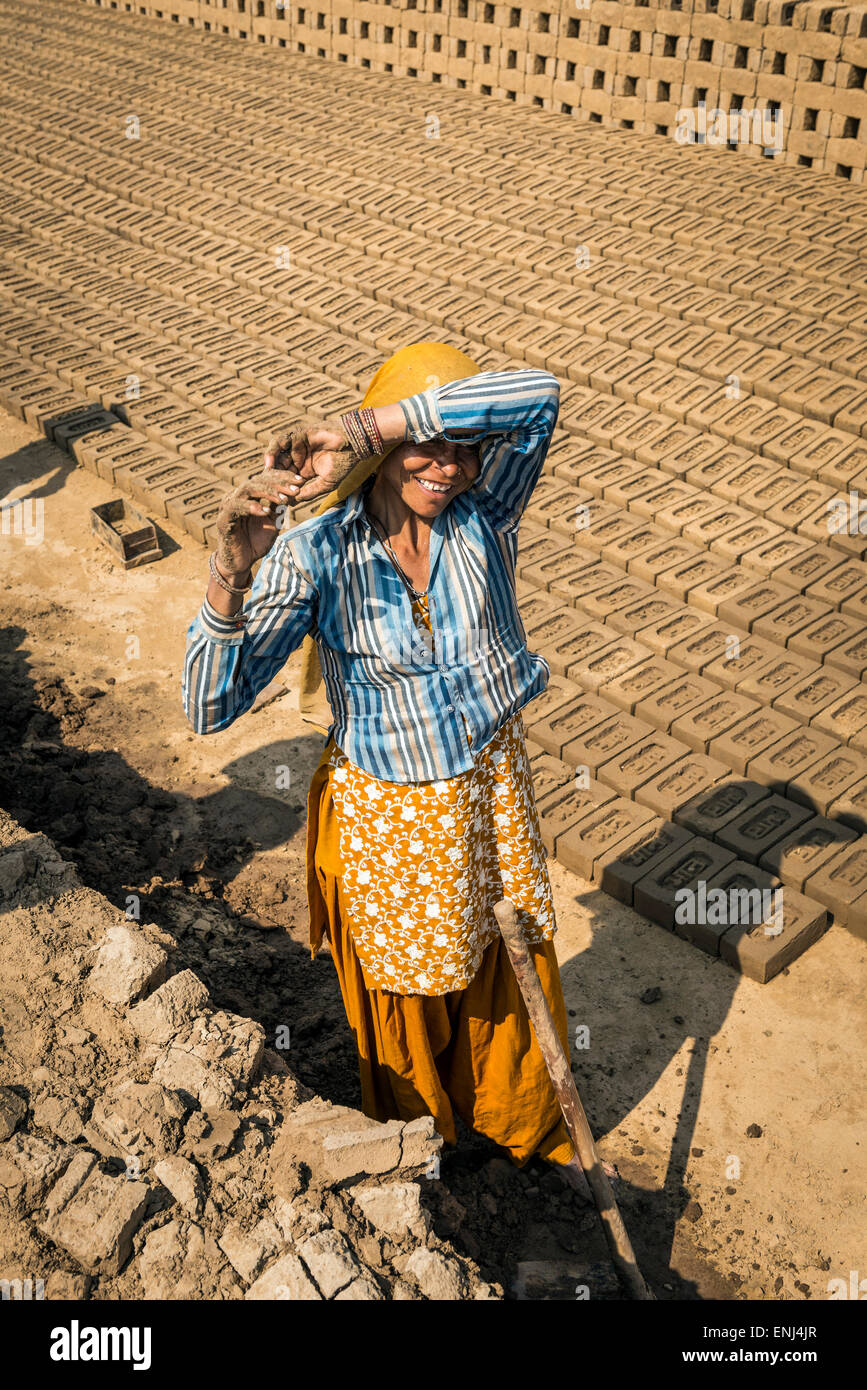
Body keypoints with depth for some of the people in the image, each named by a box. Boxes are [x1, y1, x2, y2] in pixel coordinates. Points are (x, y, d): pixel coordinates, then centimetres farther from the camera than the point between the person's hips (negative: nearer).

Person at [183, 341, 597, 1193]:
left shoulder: (484, 516, -14)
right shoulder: (315, 556, -22)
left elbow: (537, 395, -33)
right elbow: (211, 707, -27)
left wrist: (365, 426, -38)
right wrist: (230, 574, -44)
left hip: (494, 787, 3)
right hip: (387, 814, -3)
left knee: (512, 967, 23)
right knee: (409, 990, 20)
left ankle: (527, 1124, 54)